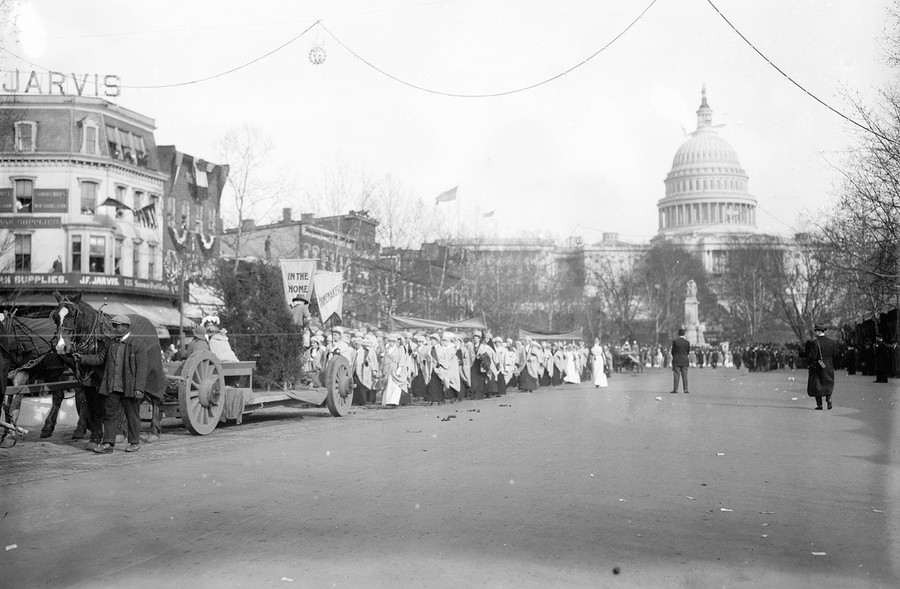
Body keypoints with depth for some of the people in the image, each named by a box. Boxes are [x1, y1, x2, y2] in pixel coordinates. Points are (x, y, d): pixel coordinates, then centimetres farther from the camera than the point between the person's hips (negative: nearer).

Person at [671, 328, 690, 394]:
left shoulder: (675, 341, -8)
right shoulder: (687, 342, -2)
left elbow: (673, 351, -2)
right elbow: (688, 352, 5)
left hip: (676, 360, -2)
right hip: (684, 361, 2)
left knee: (676, 375, 0)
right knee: (684, 375, 6)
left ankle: (675, 389, -1)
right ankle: (686, 390, 5)